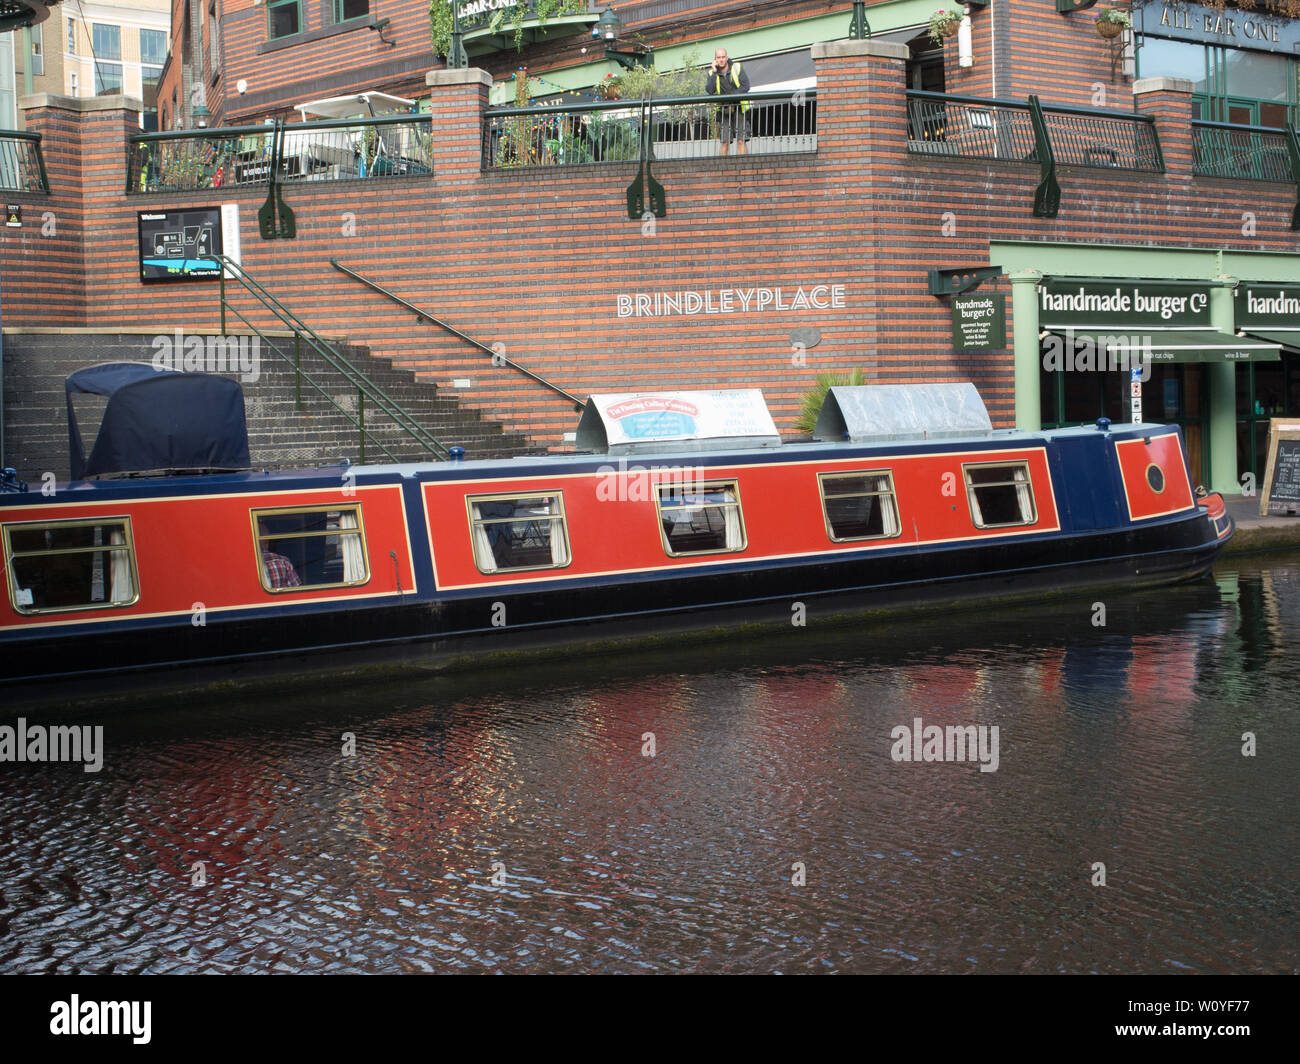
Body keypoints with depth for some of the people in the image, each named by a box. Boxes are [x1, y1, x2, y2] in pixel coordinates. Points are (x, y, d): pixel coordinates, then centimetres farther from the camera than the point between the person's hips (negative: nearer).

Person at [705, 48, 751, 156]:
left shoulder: (737, 68, 1)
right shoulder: (712, 73, 6)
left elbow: (745, 86, -7)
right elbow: (709, 90, -11)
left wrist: (732, 97, -16)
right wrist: (714, 72, -12)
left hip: (739, 108, -2)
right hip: (723, 110, 2)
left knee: (741, 141, -11)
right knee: (724, 142, -5)